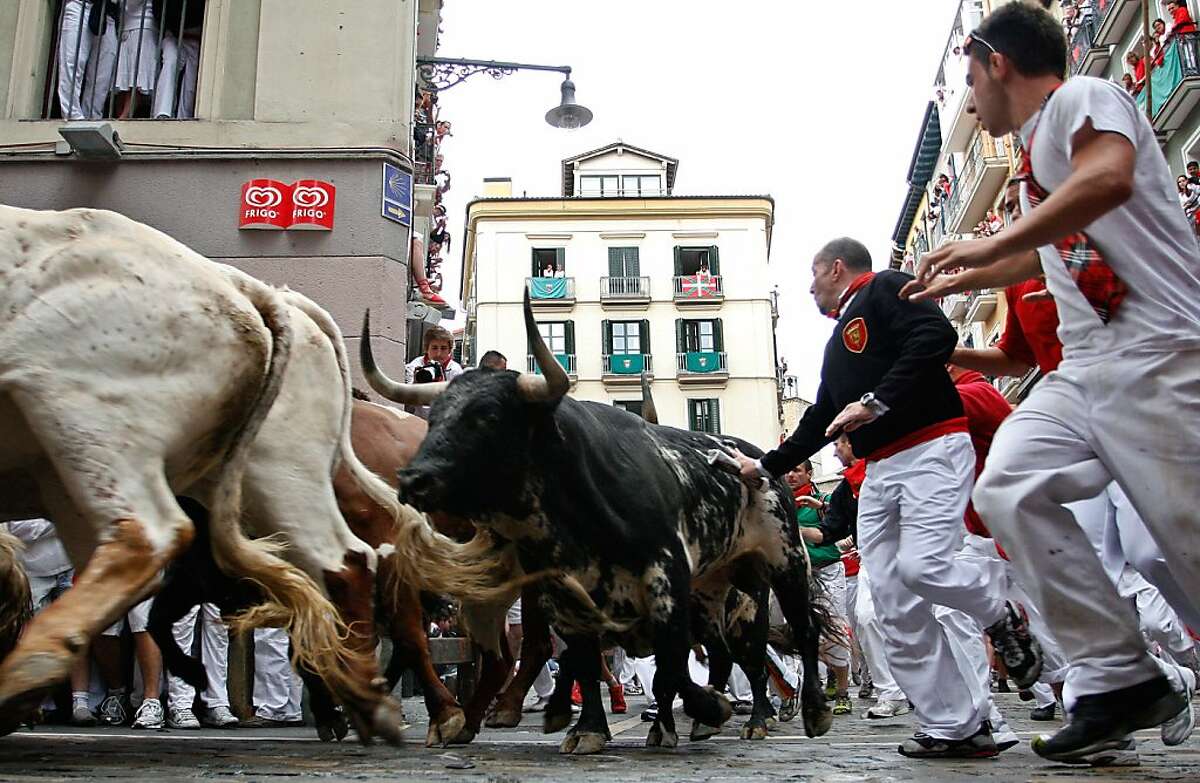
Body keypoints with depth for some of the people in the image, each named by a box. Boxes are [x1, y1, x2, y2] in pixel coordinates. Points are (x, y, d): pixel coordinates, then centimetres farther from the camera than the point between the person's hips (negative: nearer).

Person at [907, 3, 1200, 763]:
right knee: (1009, 488, -7)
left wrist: (991, 245, -20)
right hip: (1086, 365, 9)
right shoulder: (1038, 151, 25)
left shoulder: (1082, 96, -1)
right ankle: (1117, 675, -2)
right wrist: (958, 281, 50)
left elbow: (1110, 176, -23)